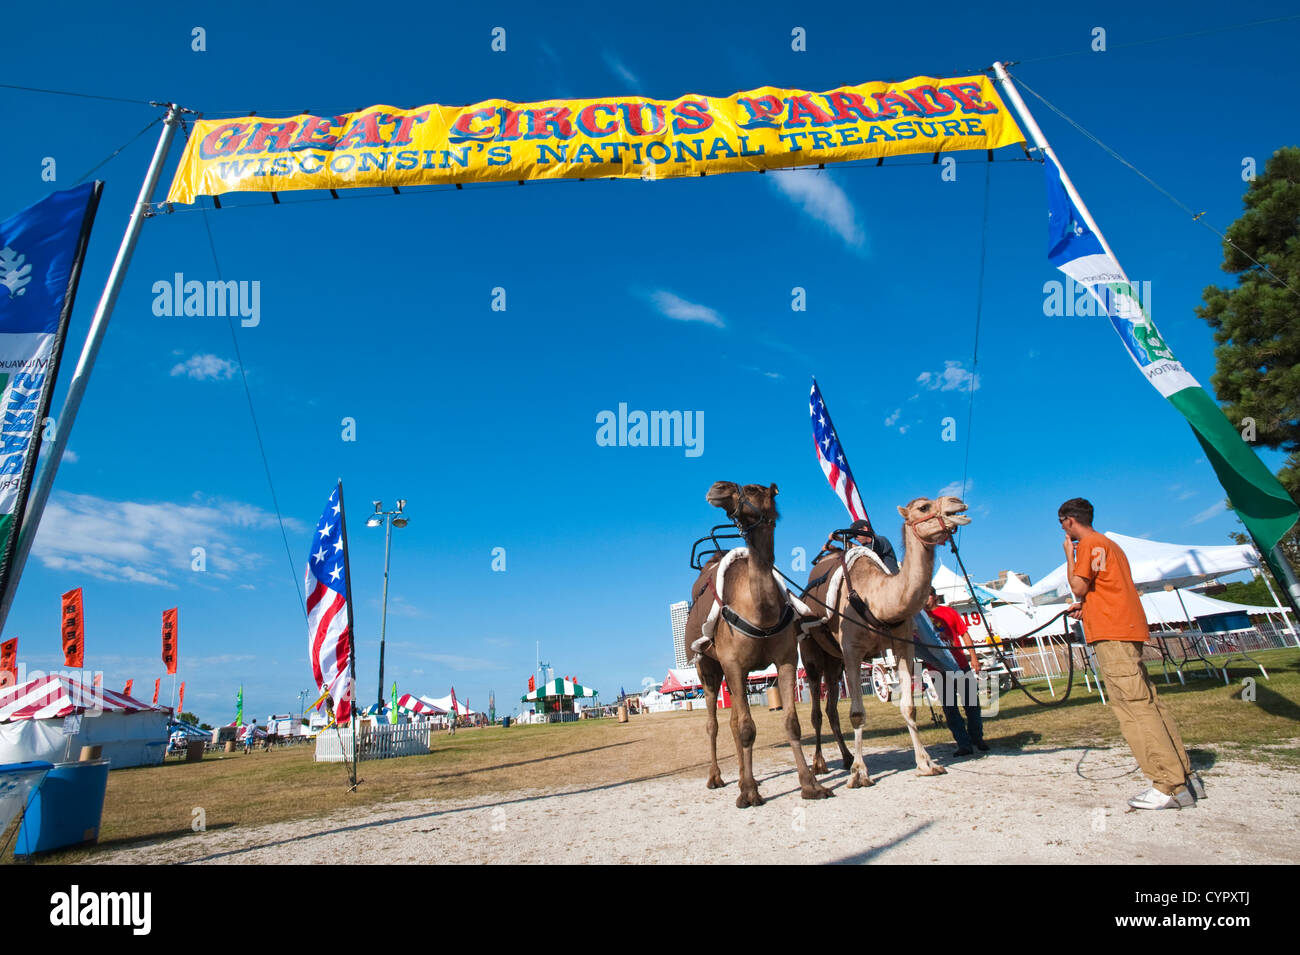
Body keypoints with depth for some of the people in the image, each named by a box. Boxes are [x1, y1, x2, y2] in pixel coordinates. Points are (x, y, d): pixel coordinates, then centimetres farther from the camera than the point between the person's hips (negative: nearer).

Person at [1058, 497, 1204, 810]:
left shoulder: (1088, 543, -6)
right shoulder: (1108, 543, 24)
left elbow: (1078, 587, -11)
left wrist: (1069, 554, 0)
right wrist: (1085, 606, 18)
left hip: (1111, 634, -10)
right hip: (1127, 630, 10)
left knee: (1135, 706, -12)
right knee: (1148, 703, 9)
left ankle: (1170, 787, -13)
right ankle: (1185, 776, 10)